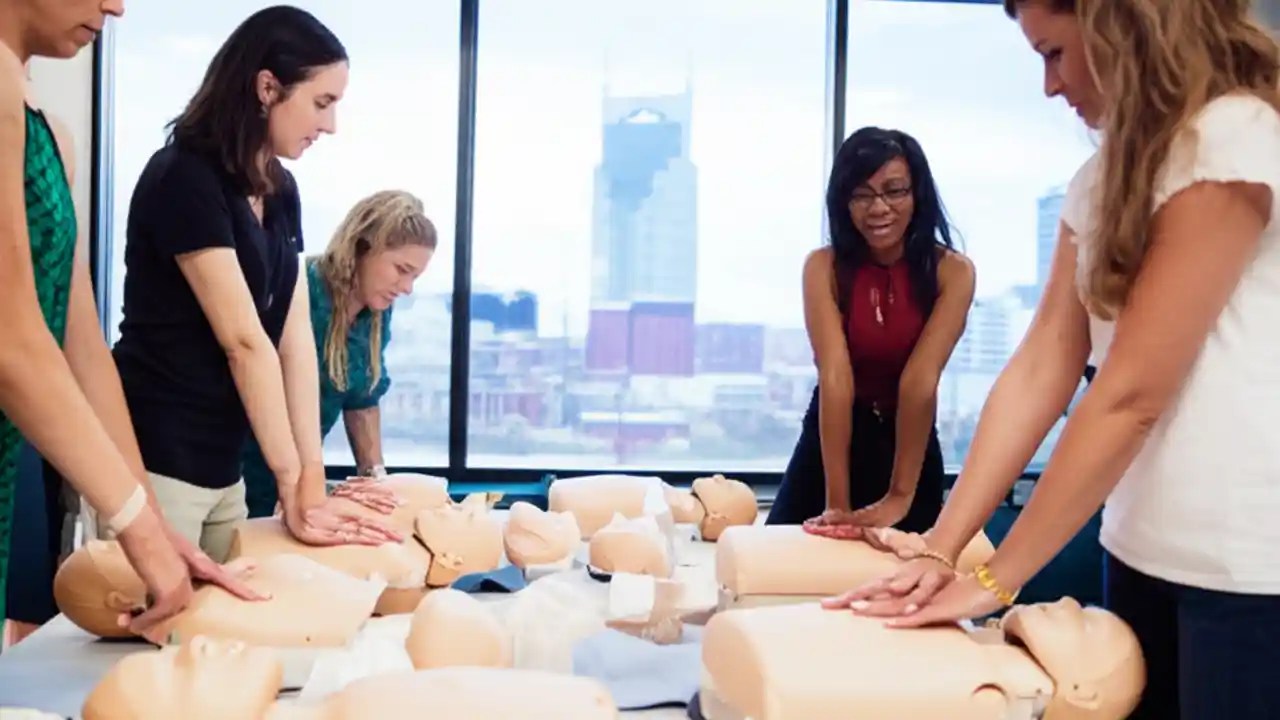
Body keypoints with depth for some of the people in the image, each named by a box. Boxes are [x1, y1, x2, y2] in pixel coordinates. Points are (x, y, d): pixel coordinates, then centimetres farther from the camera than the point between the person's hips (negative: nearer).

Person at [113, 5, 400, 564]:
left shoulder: (281, 191, 8)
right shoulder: (184, 178, -16)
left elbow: (295, 337, 1)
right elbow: (244, 341, -19)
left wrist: (313, 480, -6)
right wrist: (294, 485, -17)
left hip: (222, 463, 8)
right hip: (156, 459, -7)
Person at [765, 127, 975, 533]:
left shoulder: (952, 271, -11)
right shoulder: (823, 267, -11)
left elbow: (920, 380, -22)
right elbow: (835, 377, -23)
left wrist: (901, 495, -28)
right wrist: (836, 503, -27)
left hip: (909, 443, 0)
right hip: (831, 440, 1)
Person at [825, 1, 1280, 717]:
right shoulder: (1106, 177, 11)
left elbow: (1130, 396, -18)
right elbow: (1040, 370, 2)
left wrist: (996, 579, -13)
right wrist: (939, 552, -5)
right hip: (1145, 548, 7)